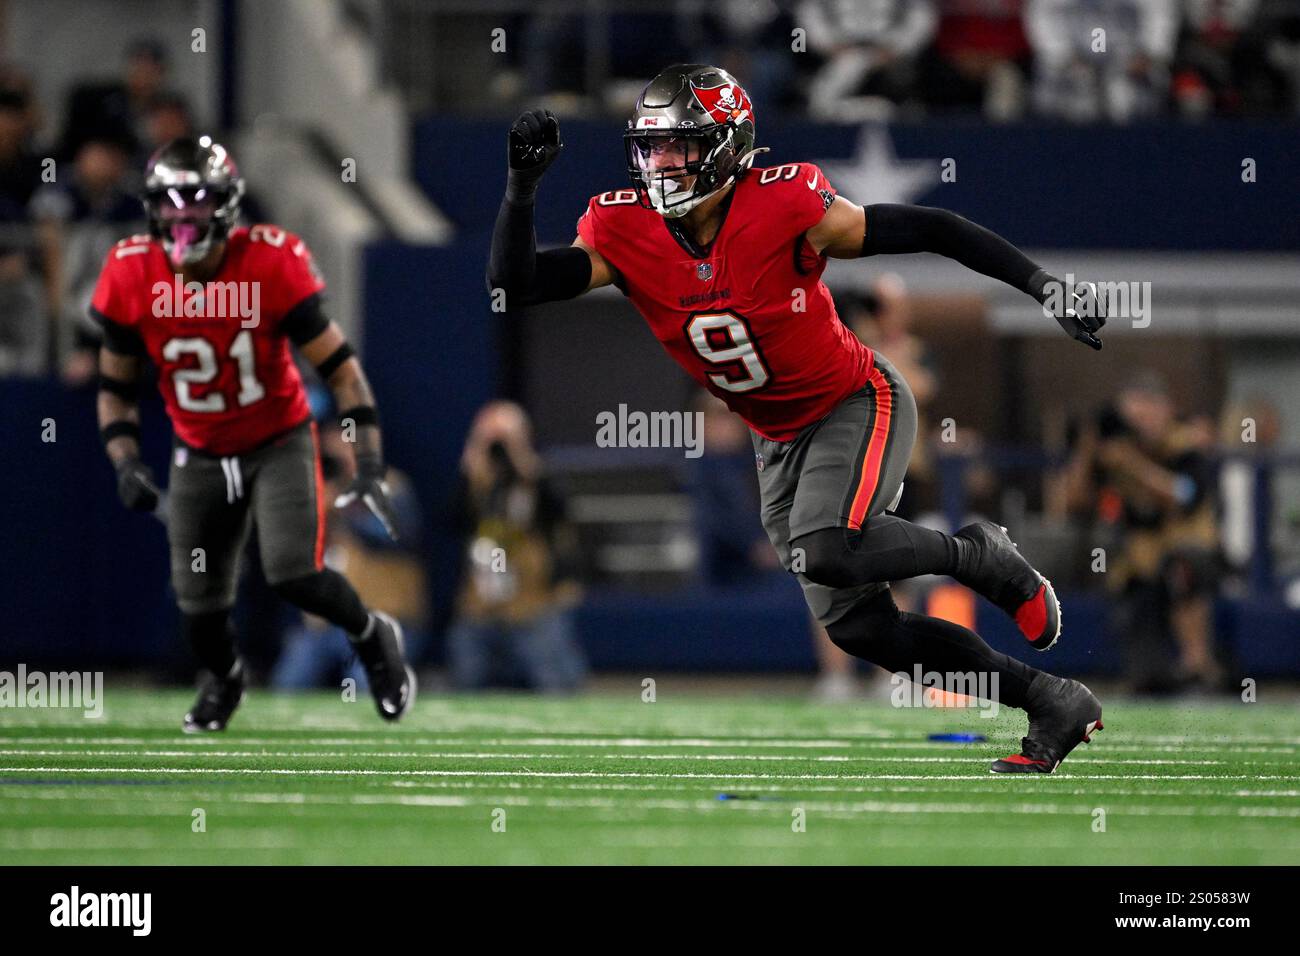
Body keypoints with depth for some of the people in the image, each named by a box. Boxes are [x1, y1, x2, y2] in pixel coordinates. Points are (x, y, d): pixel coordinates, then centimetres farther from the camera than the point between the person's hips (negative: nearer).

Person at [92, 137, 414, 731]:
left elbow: (339, 368, -17)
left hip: (280, 442, -3)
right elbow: (117, 388, 0)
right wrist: (125, 464, -15)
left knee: (294, 575, -20)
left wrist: (369, 463, -23)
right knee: (199, 603, 2)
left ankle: (372, 636, 14)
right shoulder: (132, 279, -15)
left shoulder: (271, 266, -23)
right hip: (199, 455, 3)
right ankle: (221, 677, 39)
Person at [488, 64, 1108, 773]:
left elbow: (924, 231, -19)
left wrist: (1044, 286, -20)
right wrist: (523, 183, -34)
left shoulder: (782, 208, -25)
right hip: (777, 442, 6)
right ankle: (1053, 703, 18)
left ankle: (981, 557, -2)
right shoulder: (624, 230, -13)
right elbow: (514, 283, -19)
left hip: (857, 403, -6)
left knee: (827, 551, -32)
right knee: (858, 626, 4)